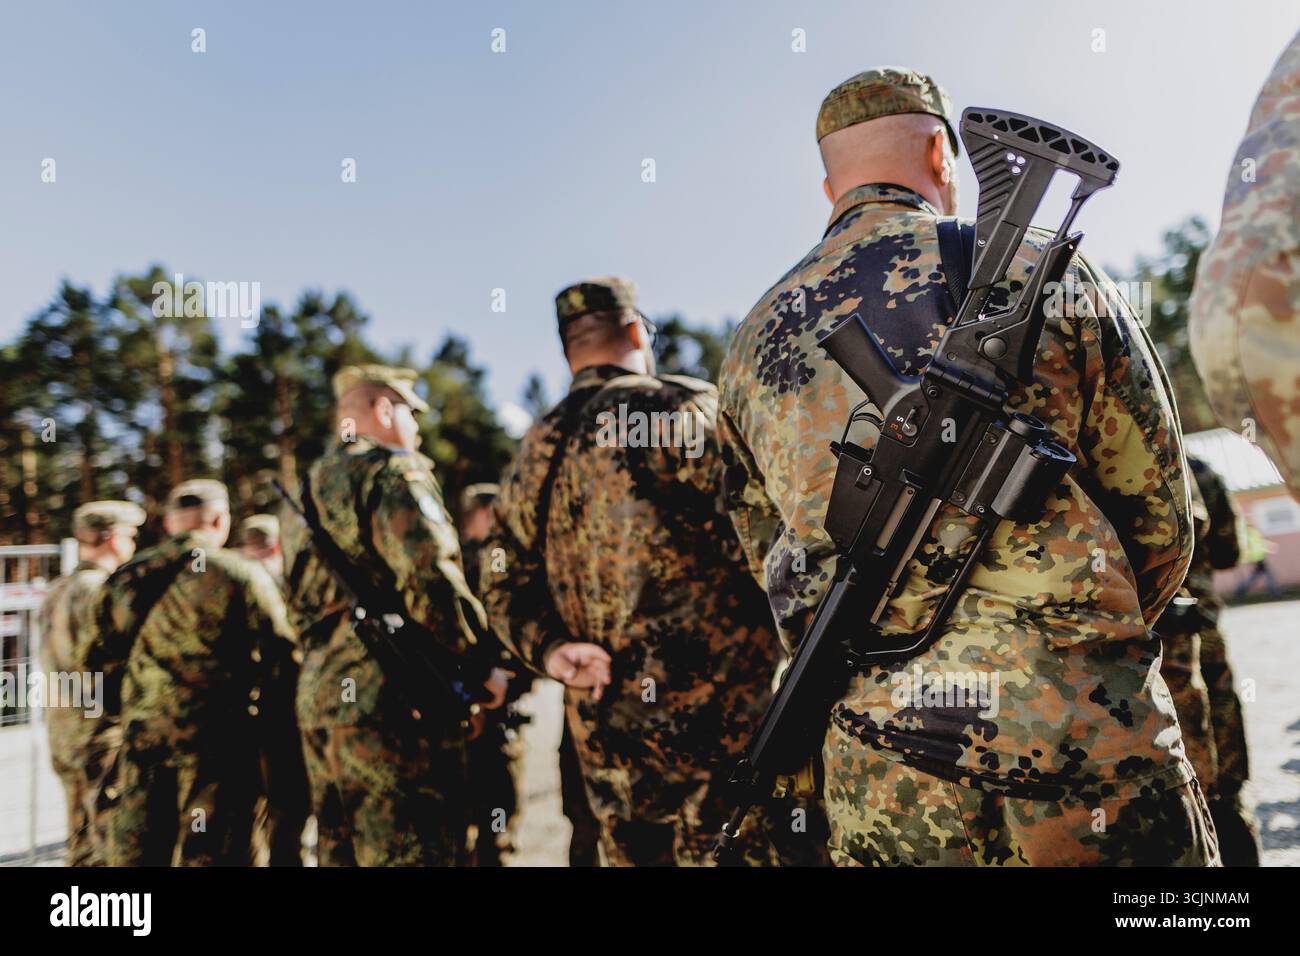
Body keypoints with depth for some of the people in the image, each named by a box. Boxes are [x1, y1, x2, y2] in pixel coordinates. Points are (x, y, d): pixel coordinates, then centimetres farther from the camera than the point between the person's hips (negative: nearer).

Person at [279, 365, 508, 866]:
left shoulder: (309, 492, 22)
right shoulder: (394, 470, -6)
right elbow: (431, 577, -19)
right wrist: (479, 666, -9)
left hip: (317, 699, 9)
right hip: (391, 701, -9)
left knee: (340, 853, 15)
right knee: (411, 853, -6)